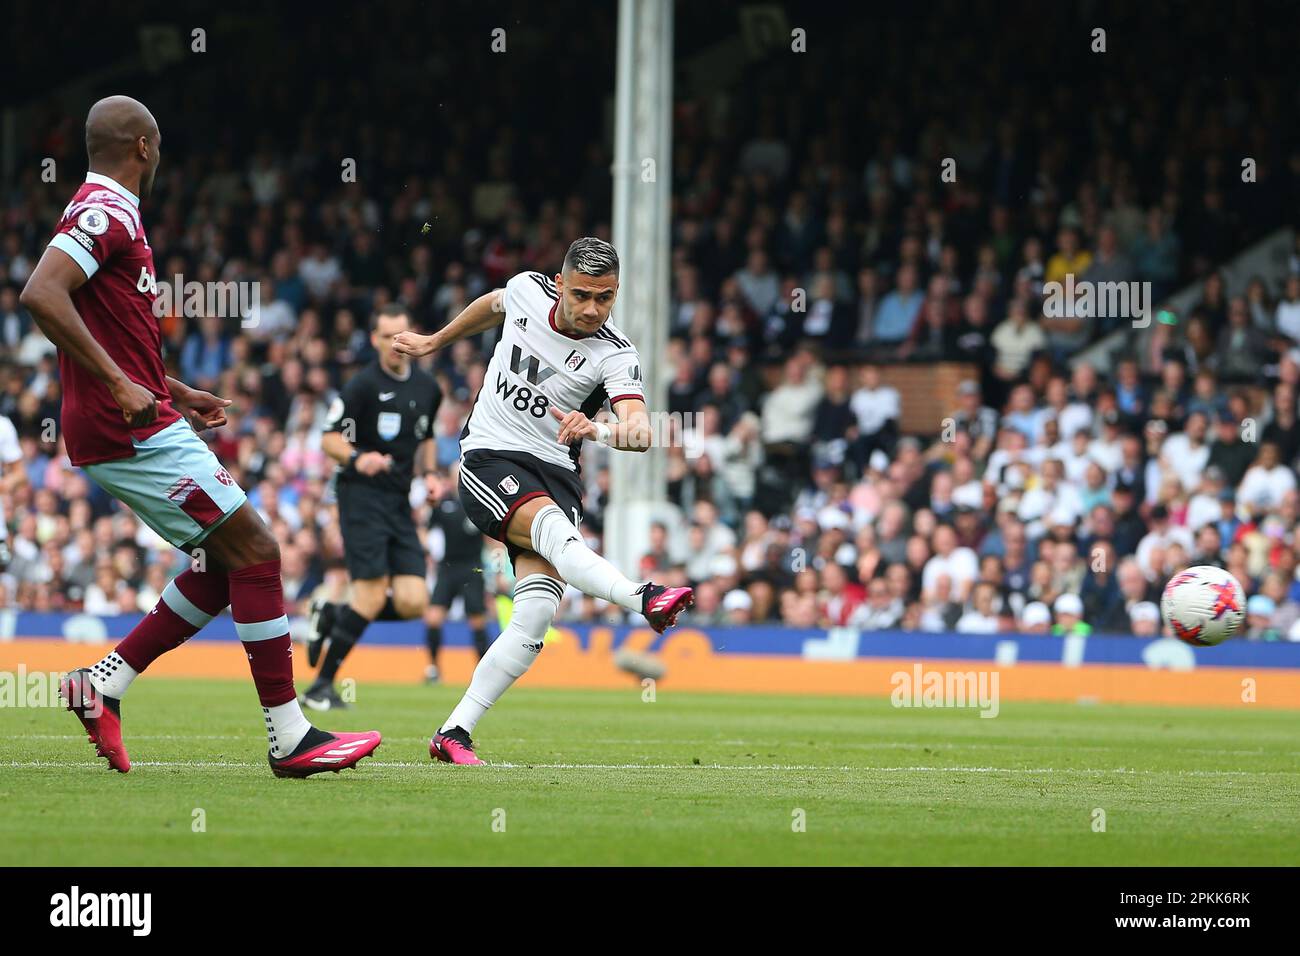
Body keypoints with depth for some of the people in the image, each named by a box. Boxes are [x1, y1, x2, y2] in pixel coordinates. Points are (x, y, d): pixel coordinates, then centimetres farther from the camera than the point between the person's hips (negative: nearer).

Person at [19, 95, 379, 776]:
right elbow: (40, 294, -29)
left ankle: (101, 685, 11)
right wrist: (119, 384, -27)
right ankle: (290, 738, -7)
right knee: (254, 552, -8)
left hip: (145, 427, 10)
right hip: (133, 434, -10)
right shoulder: (106, 214, -13)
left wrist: (176, 394, 25)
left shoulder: (106, 215, 19)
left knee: (225, 565, 12)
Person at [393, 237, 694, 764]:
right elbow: (491, 306, 23)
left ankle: (453, 734, -11)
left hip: (554, 473, 1)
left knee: (535, 613, -19)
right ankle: (645, 598, -61)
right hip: (488, 459, -1)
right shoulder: (527, 290, -3)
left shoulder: (615, 355, -12)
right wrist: (434, 342, 37)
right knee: (550, 523, -34)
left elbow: (640, 428, -29)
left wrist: (601, 430, -51)